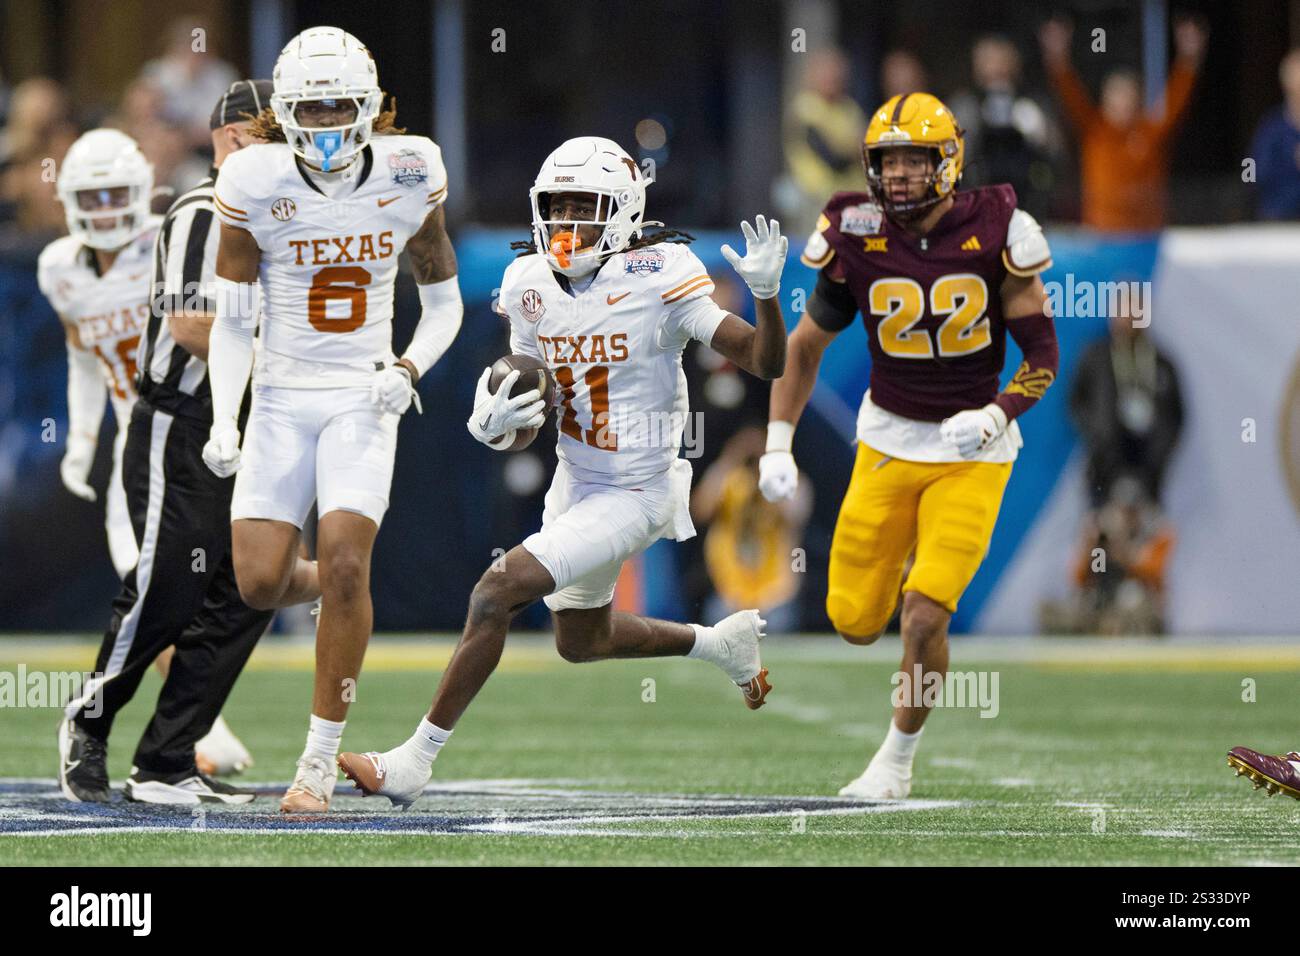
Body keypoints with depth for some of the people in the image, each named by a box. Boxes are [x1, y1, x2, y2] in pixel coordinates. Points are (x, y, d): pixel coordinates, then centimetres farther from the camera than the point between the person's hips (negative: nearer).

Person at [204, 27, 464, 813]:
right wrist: (223, 424, -13)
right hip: (282, 399, 1)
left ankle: (321, 760, -7)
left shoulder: (409, 176, -5)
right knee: (260, 584, -7)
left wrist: (408, 369, -11)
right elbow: (232, 321, -3)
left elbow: (444, 305, 7)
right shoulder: (257, 184, -8)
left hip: (362, 399, -1)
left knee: (345, 565, -17)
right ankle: (330, 584, 31)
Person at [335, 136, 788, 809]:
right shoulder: (531, 284, -2)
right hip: (574, 485, 8)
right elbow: (527, 419, 7)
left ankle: (414, 762, -11)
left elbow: (766, 364, -20)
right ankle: (724, 642, 48)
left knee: (496, 593, -19)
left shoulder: (656, 278, -19)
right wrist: (492, 423, -17)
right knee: (581, 641, 26)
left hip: (635, 495, -8)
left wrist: (766, 295, -38)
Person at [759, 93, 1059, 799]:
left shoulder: (994, 233, -14)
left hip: (972, 453, -3)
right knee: (856, 622, 3)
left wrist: (995, 419, -24)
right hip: (888, 442, 3)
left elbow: (1043, 356, -7)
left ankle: (897, 759, 8)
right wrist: (777, 446, -1)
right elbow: (804, 345, 6)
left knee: (924, 618, -14)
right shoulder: (859, 242, -9)